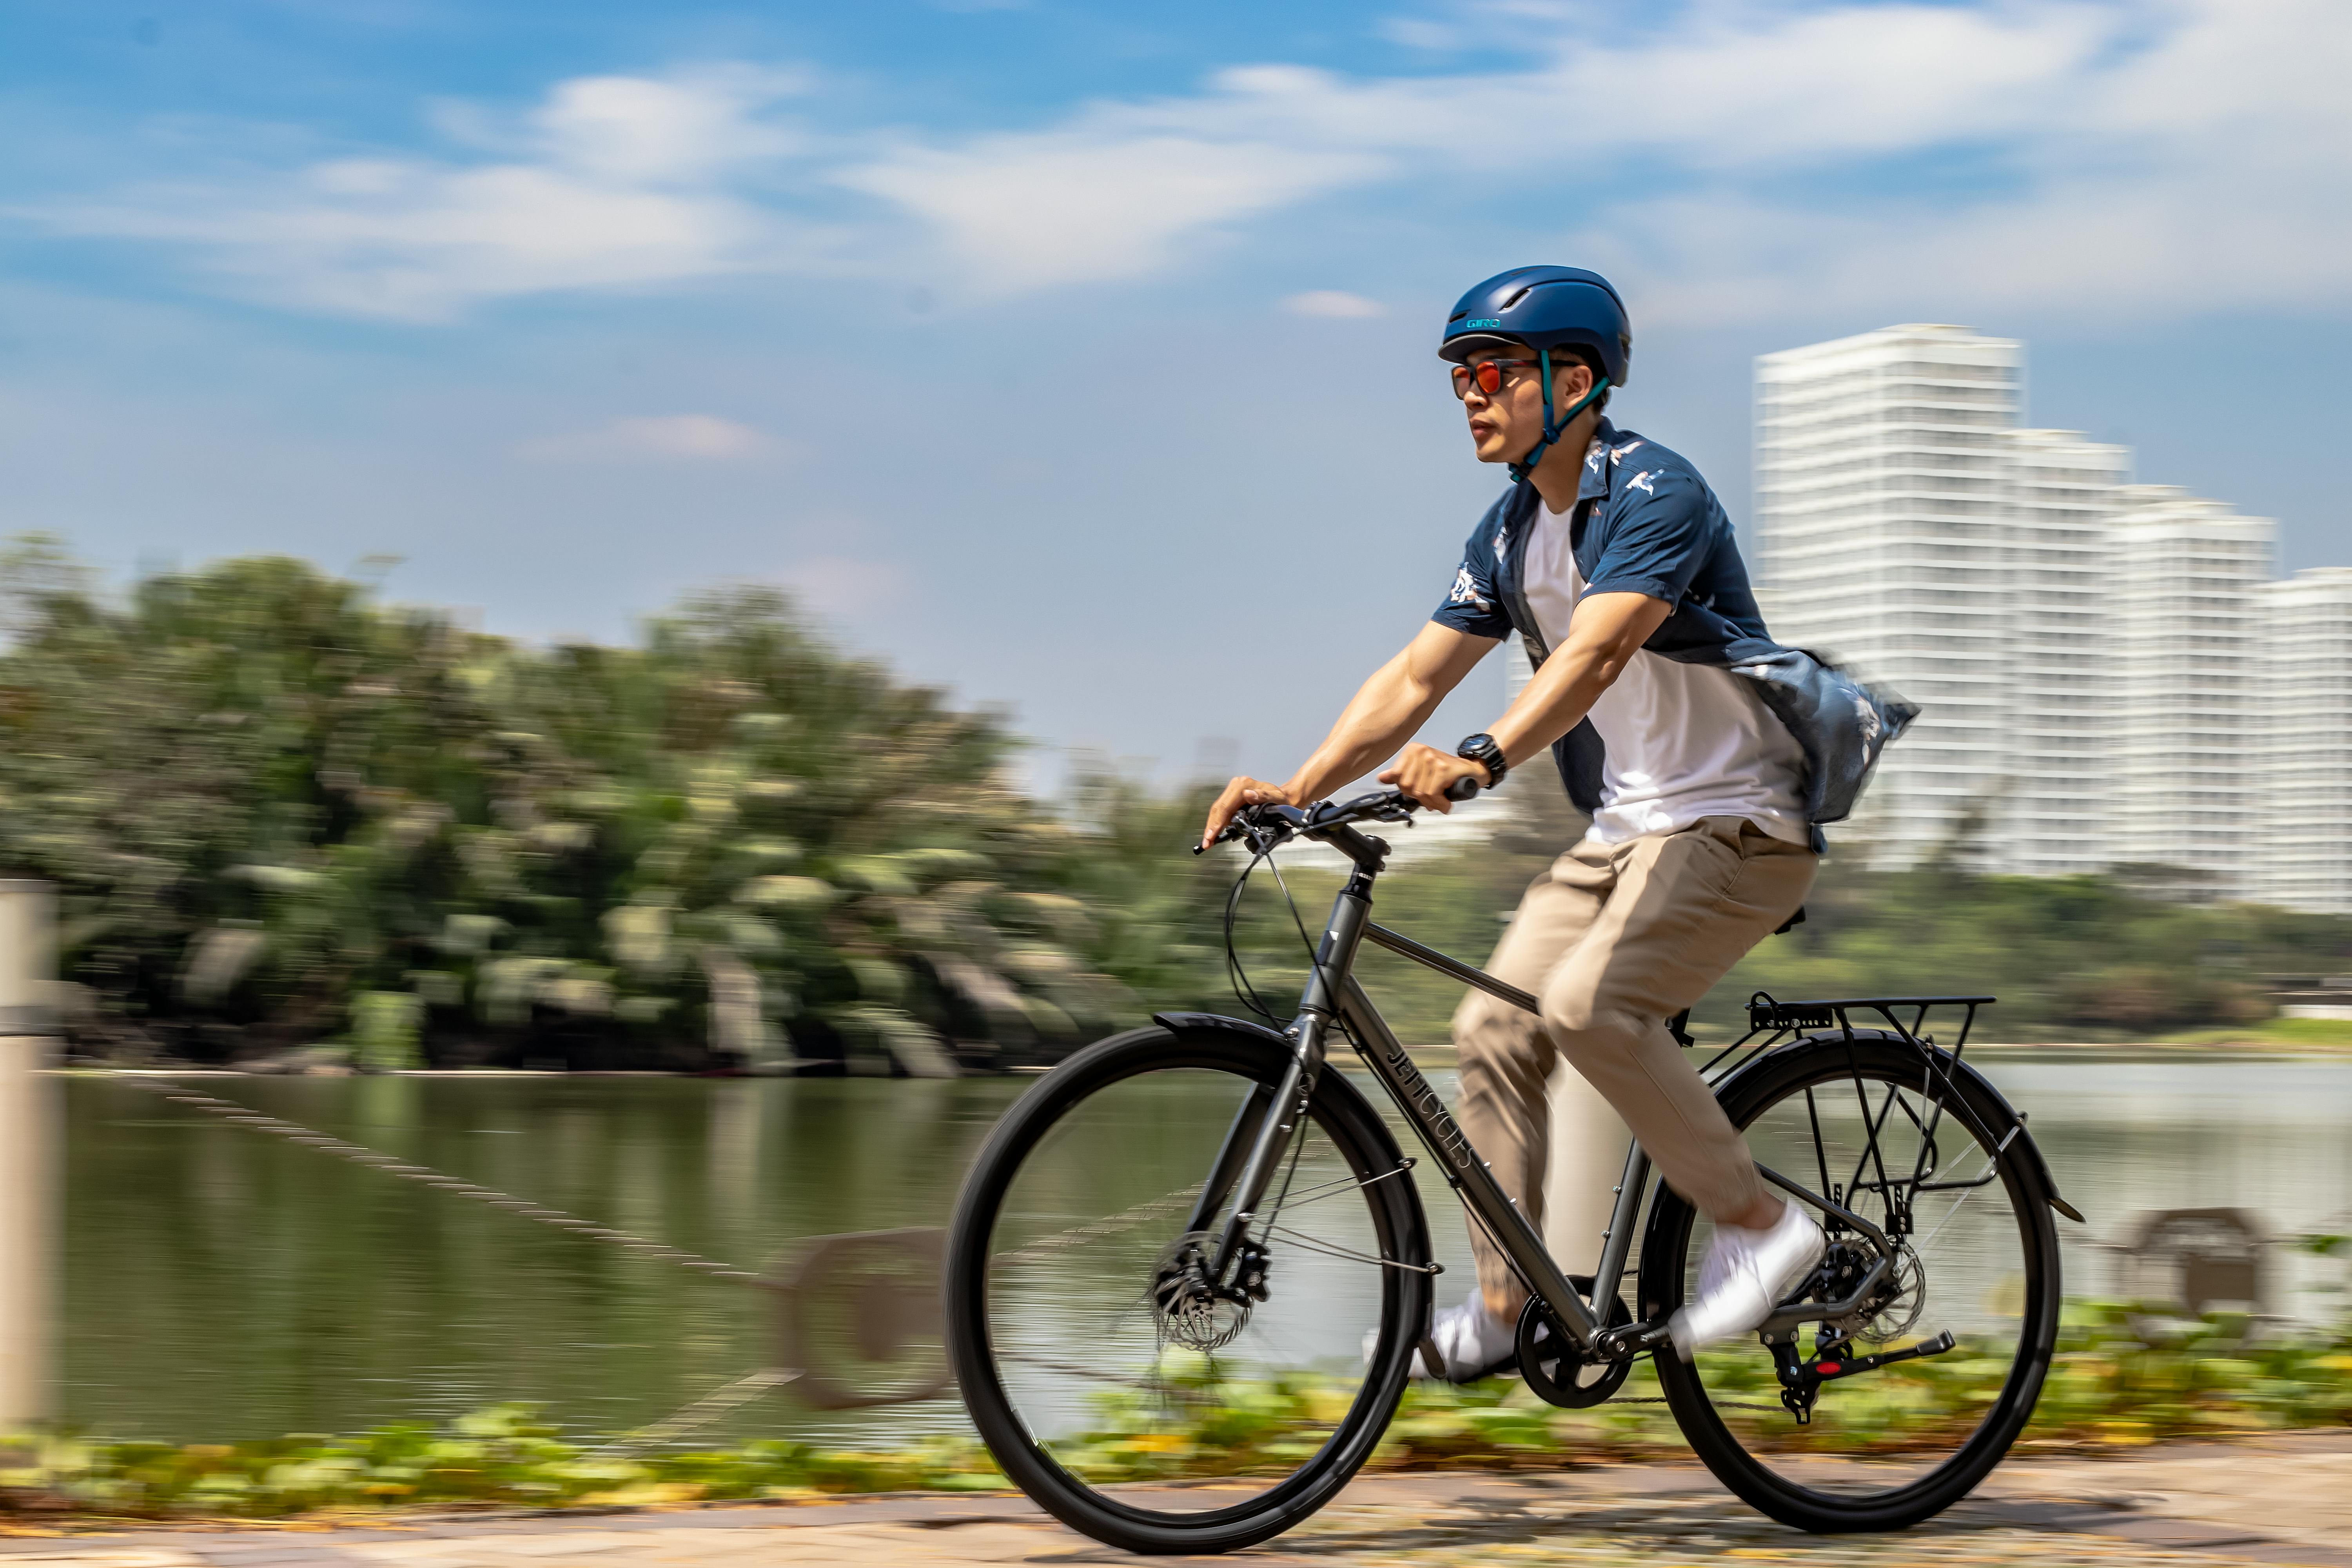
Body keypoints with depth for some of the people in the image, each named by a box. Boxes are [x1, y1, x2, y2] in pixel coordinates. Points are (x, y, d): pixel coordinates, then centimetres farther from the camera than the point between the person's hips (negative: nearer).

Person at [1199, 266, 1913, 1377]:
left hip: (1737, 824, -8)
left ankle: (1759, 1226, -10)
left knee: (1590, 1005, -27)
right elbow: (1413, 679, 6)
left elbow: (1597, 652, -34)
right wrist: (1296, 789, -7)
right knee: (1494, 1028, -4)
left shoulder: (1654, 493, -18)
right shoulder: (1511, 531, 8)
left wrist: (1479, 762, -48)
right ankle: (1501, 1312, 3)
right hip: (1627, 827, 8)